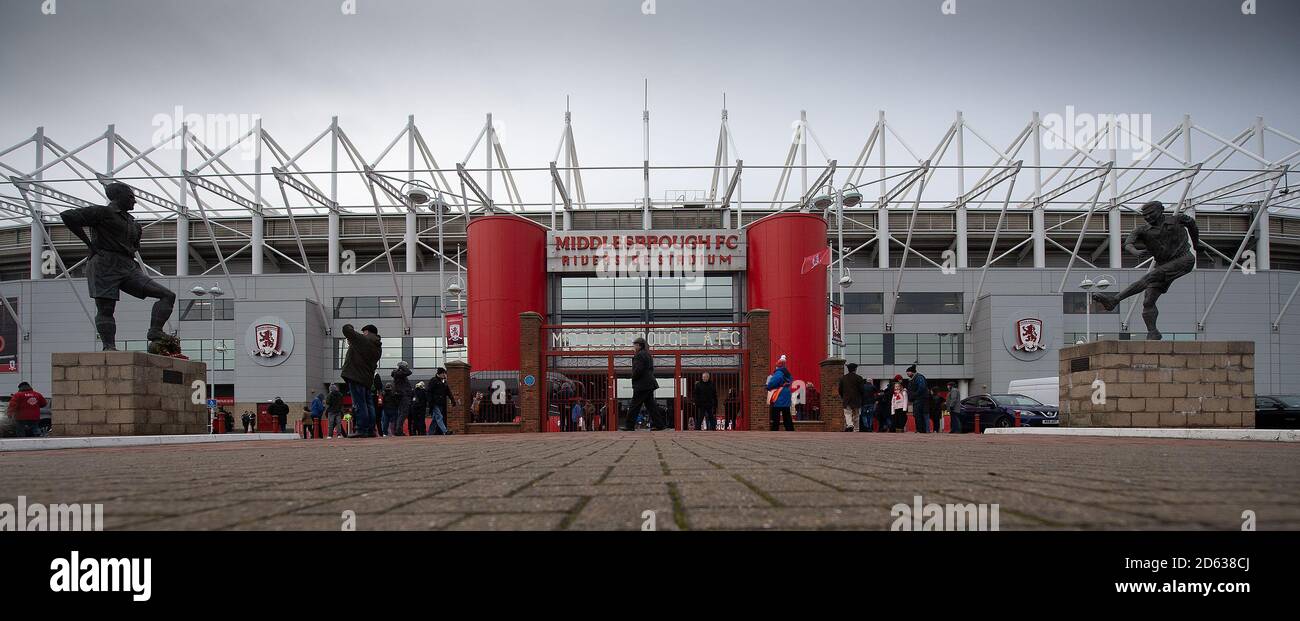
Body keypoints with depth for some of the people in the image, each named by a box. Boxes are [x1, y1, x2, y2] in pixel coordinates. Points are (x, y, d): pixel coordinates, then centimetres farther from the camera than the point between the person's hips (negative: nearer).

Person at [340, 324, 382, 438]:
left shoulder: (362, 339, -8)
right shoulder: (378, 348, 14)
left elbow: (346, 329, -4)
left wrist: (349, 326, 18)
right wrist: (352, 344, 26)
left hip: (355, 376, -8)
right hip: (368, 378, 8)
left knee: (359, 404, -8)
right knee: (369, 404, 11)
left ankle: (362, 430, -11)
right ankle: (371, 430, 12)